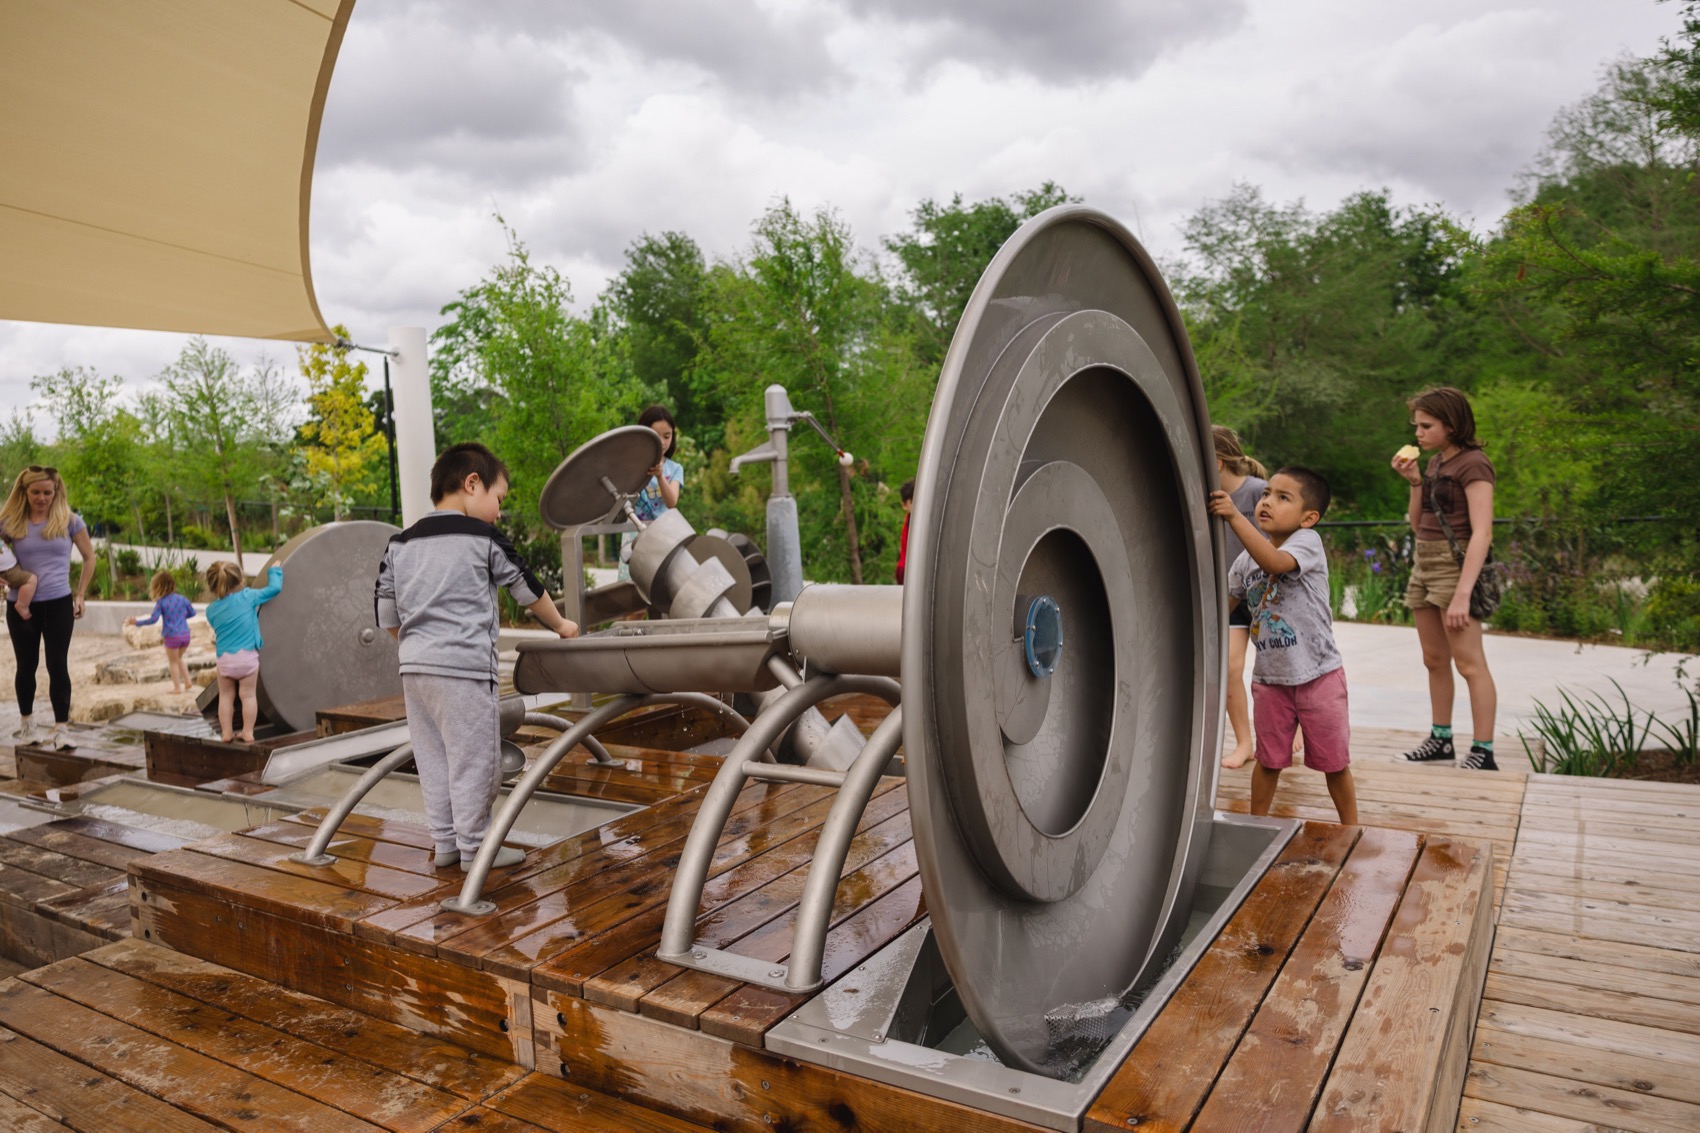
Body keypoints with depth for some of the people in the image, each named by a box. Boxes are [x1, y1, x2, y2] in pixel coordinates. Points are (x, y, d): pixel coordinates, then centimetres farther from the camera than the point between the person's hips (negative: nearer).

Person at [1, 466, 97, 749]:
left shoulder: (70, 520, -1)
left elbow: (89, 557, 8)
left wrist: (80, 595, 5)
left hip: (59, 604, -1)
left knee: (58, 665, -2)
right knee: (27, 665, 12)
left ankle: (61, 729, 0)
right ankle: (26, 724, 28)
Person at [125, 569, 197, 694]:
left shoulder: (161, 602, -7)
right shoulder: (182, 599, 6)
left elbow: (153, 619, -12)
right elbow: (192, 612, 16)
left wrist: (136, 622, -3)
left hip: (172, 636, -5)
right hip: (185, 635, 5)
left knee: (173, 661, 12)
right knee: (178, 658, 26)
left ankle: (177, 687, 14)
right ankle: (187, 681, 20)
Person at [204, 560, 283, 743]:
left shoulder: (211, 610, 4)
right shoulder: (247, 597, -5)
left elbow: (215, 627, 18)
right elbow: (274, 588, 0)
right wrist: (274, 570, 15)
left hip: (224, 659, 2)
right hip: (247, 656, -2)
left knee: (225, 696, 15)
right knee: (248, 695, 6)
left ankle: (226, 733, 16)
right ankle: (248, 733, 8)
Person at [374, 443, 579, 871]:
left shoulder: (399, 544, 12)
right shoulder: (484, 539, -3)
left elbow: (387, 615, 14)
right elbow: (528, 590, 8)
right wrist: (561, 625, 23)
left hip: (414, 665, 7)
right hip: (464, 666, -7)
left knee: (433, 757, 14)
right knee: (474, 759, 3)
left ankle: (444, 843, 23)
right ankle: (472, 846, 10)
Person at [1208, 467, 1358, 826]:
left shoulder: (1308, 541, -12)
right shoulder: (1246, 558, 5)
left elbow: (1274, 562, -33)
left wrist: (1234, 516, -39)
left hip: (1318, 673, -4)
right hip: (1269, 676, 4)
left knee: (1334, 762, 10)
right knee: (1269, 760, 14)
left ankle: (1351, 831, 28)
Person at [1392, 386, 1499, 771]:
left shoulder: (1472, 464, -11)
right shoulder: (1435, 462, 13)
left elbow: (1482, 533, -19)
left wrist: (1462, 594, -25)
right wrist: (1414, 481, 4)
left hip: (1456, 564, -9)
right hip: (1424, 564, 9)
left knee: (1469, 663, -7)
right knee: (1434, 660, 13)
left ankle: (1483, 753, -3)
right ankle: (1441, 739, 23)